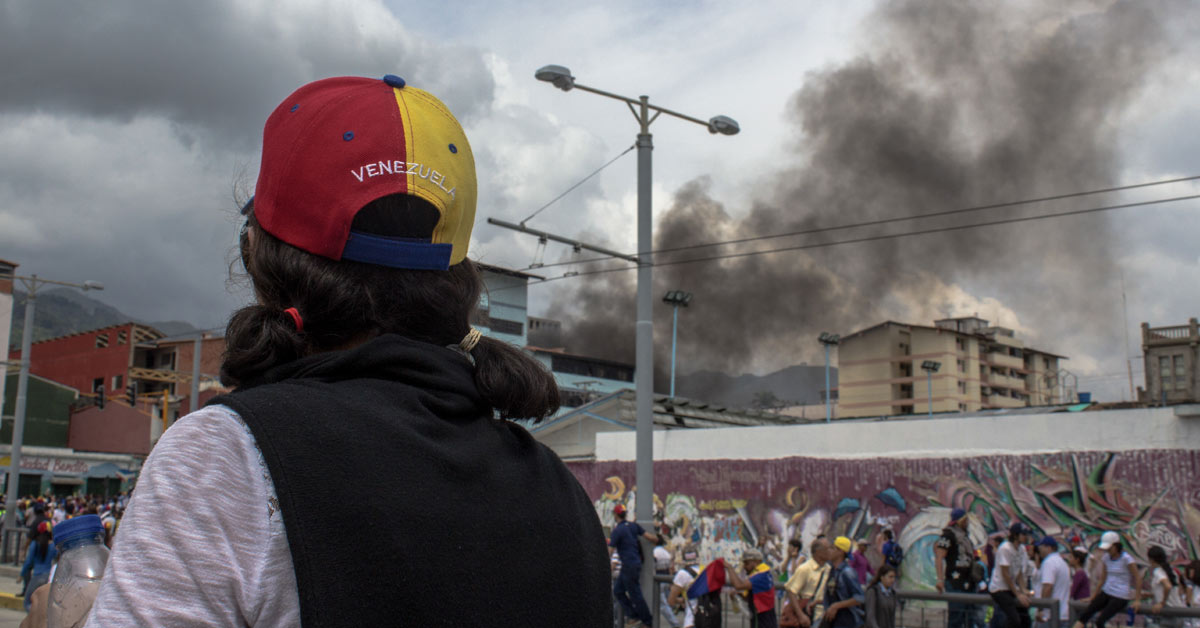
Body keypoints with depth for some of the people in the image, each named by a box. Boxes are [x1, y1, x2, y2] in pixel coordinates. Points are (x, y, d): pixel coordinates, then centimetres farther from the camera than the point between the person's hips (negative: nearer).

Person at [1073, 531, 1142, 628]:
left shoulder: (1126, 559, -11)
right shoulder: (1106, 558, 8)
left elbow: (1138, 578, -8)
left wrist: (1137, 600, -11)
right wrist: (1093, 596, 17)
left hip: (1121, 596, -6)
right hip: (1106, 592, 6)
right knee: (1085, 614, -11)